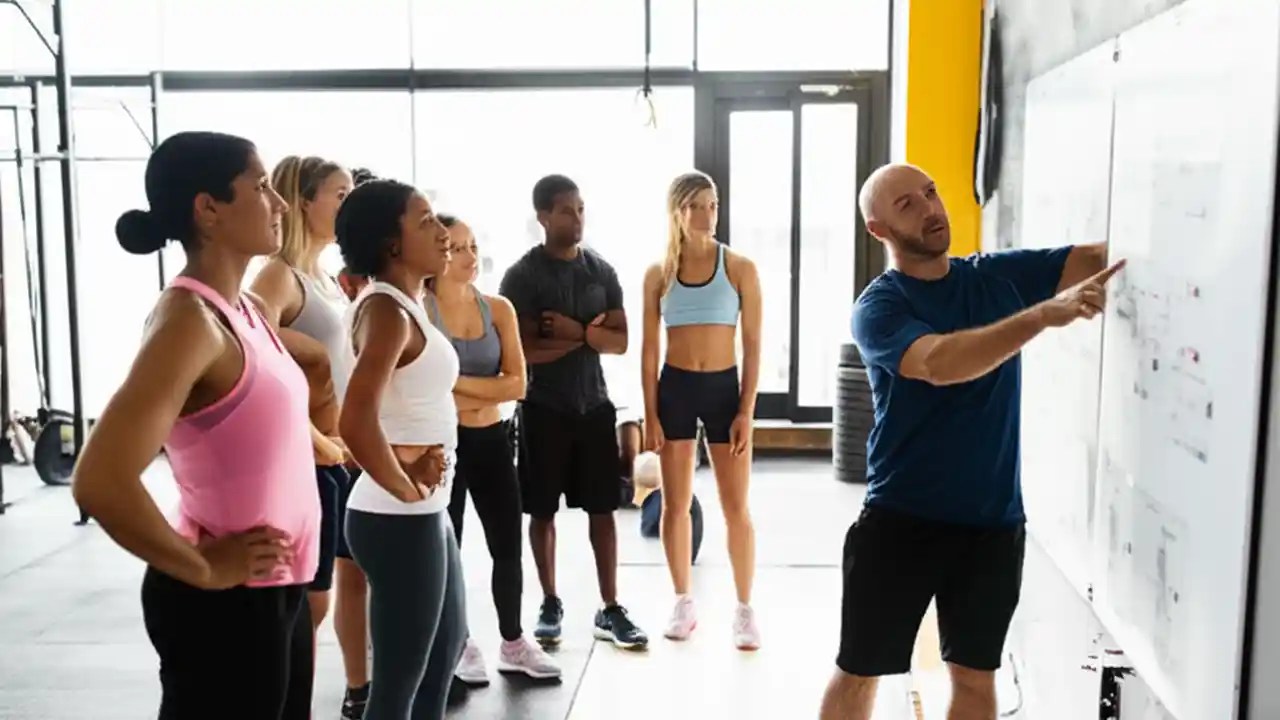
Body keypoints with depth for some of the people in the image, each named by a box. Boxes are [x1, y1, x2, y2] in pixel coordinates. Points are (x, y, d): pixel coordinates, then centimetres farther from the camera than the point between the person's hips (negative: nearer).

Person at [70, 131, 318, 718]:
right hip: (226, 603, -9)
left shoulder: (244, 310, 6)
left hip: (277, 588, 9)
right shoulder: (191, 319, -21)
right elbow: (101, 483, -30)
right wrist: (203, 569, -19)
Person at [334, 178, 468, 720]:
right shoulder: (387, 309, -19)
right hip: (400, 518, -10)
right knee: (401, 675, 3)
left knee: (447, 644, 25)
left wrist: (420, 462, 8)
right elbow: (356, 422, -32)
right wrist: (406, 489, -18)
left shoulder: (405, 304, 9)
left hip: (427, 511, 10)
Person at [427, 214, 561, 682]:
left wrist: (458, 384, -13)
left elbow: (517, 384, -6)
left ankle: (513, 644, 26)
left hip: (492, 440, 4)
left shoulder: (499, 309, 3)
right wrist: (487, 390, -14)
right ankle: (460, 646, 26)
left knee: (509, 544, 10)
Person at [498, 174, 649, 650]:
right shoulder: (522, 275, -7)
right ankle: (550, 604, 21)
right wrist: (588, 336, -11)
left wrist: (577, 331, -16)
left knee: (602, 508, 4)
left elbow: (621, 341, 1)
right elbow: (522, 349, -14)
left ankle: (610, 610, 11)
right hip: (543, 408, -3)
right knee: (543, 509, 6)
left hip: (594, 405, 3)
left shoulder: (602, 271, 5)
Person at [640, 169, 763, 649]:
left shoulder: (740, 268, -2)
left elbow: (752, 345, -3)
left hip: (724, 387, -1)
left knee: (736, 508, 1)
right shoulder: (658, 275, 2)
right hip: (675, 389, 2)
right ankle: (683, 604, 23)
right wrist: (650, 414, -2)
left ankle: (744, 610, 14)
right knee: (675, 505, 8)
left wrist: (746, 411, -9)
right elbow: (649, 349, 4)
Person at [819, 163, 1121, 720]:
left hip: (993, 523, 4)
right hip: (900, 521, -4)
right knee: (859, 672, 9)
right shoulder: (878, 305, -11)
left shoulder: (999, 275, 4)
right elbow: (940, 364, -29)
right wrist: (1044, 313, -37)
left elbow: (1100, 257, -3)